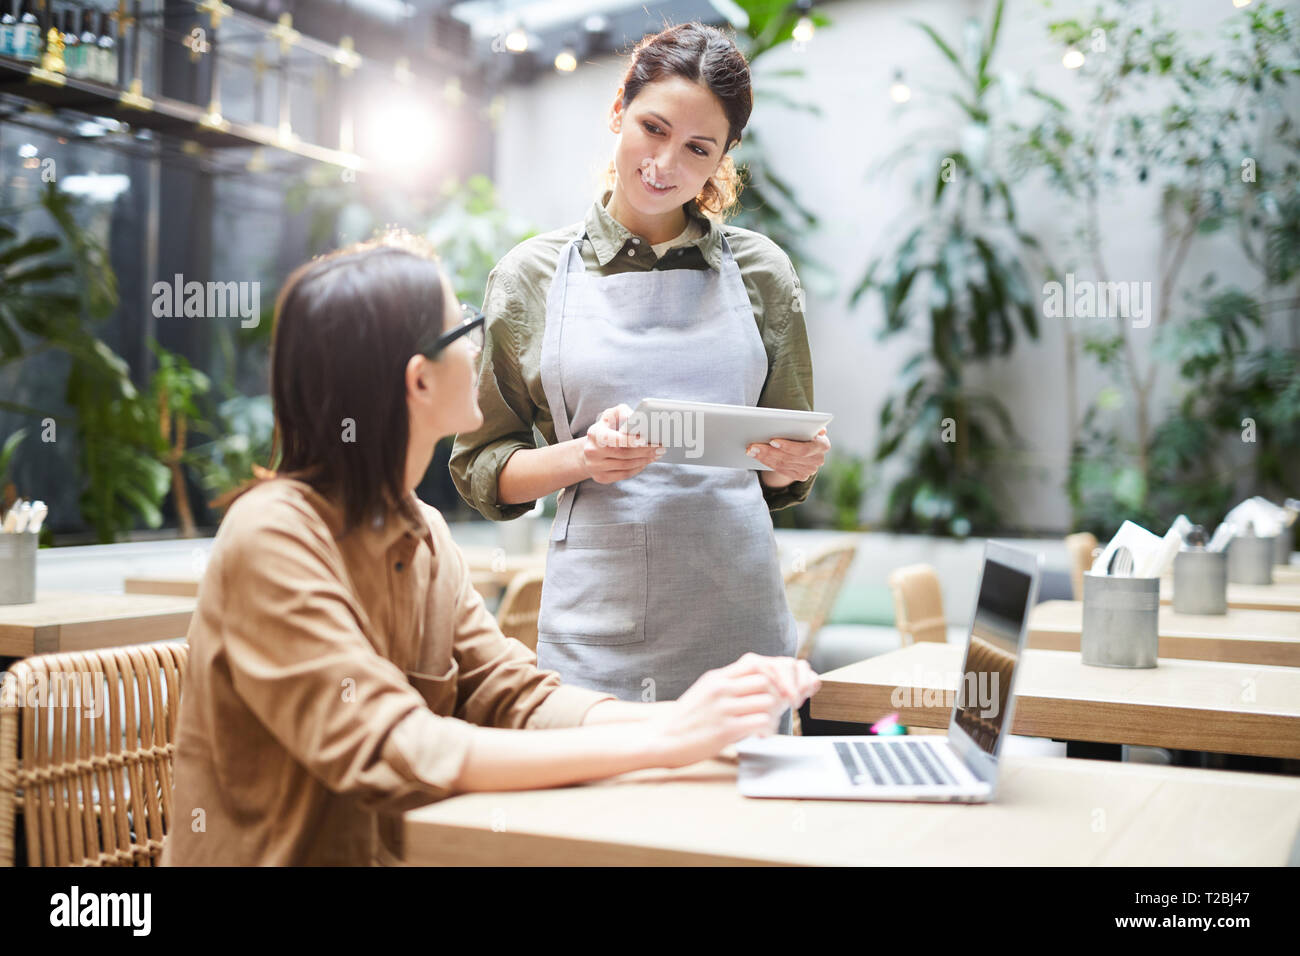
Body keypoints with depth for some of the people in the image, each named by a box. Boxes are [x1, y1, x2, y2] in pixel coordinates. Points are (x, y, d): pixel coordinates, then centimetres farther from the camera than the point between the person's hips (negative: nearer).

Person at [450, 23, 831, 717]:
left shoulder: (760, 270, 7)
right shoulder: (532, 276, 3)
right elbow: (481, 471, 5)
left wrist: (795, 462, -8)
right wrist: (584, 457, -13)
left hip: (739, 618, 2)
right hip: (594, 628, -1)